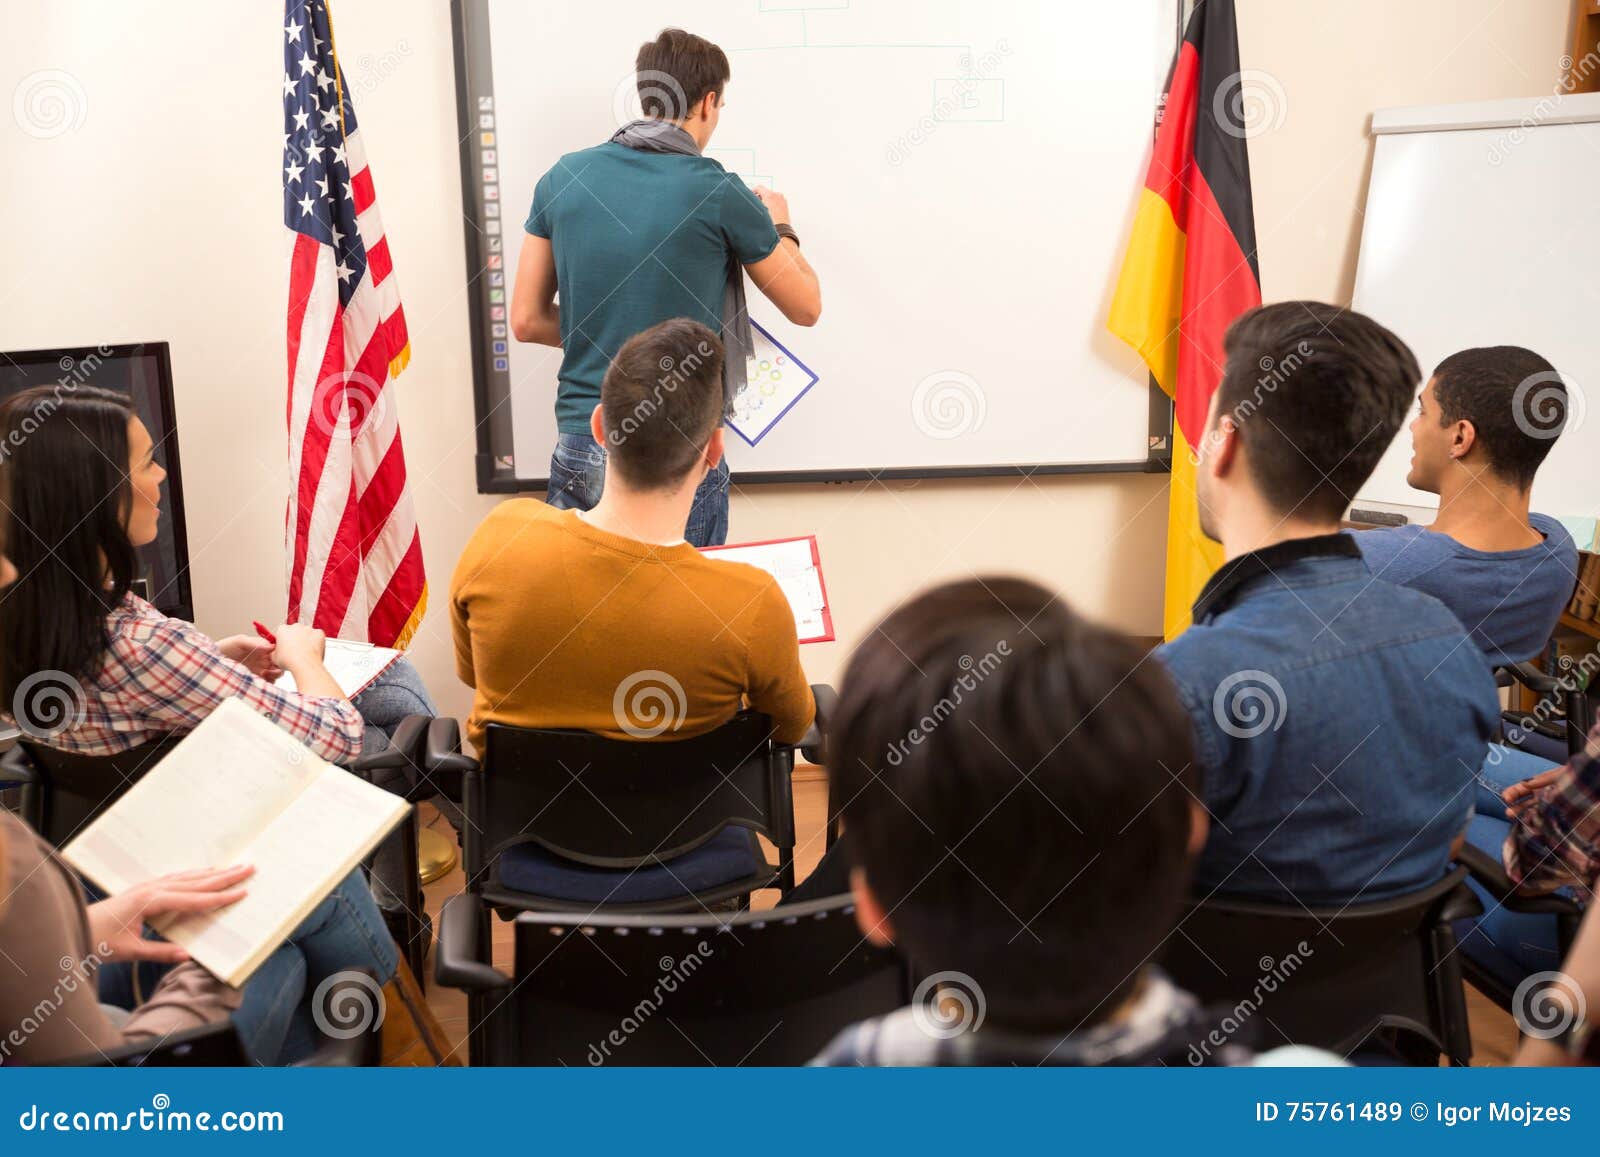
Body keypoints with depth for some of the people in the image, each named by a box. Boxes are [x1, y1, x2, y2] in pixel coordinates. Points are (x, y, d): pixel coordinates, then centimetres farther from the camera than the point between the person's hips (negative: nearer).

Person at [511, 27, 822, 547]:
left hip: (579, 451, 4)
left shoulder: (564, 178, 3)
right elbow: (806, 307, 6)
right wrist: (780, 227, 24)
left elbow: (526, 321, 8)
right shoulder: (718, 192, -7)